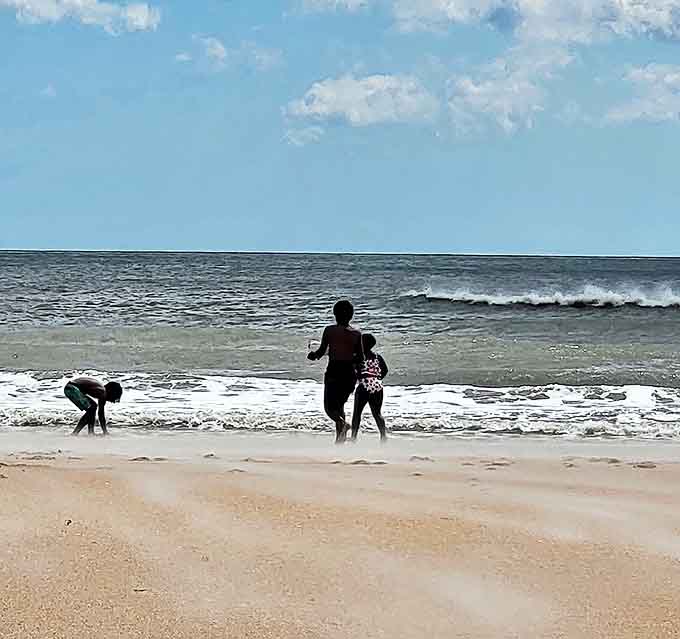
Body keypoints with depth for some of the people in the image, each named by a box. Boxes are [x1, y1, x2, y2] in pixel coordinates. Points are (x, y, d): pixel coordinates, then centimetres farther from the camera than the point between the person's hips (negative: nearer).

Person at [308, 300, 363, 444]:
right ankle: (339, 440, 17)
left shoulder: (330, 330, -6)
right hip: (350, 373, 4)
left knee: (329, 408, 5)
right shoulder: (356, 333, 3)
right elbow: (360, 358, 6)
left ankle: (342, 424, -25)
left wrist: (312, 355, 16)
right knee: (339, 406, 19)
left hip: (334, 371, -4)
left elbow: (321, 352, -5)